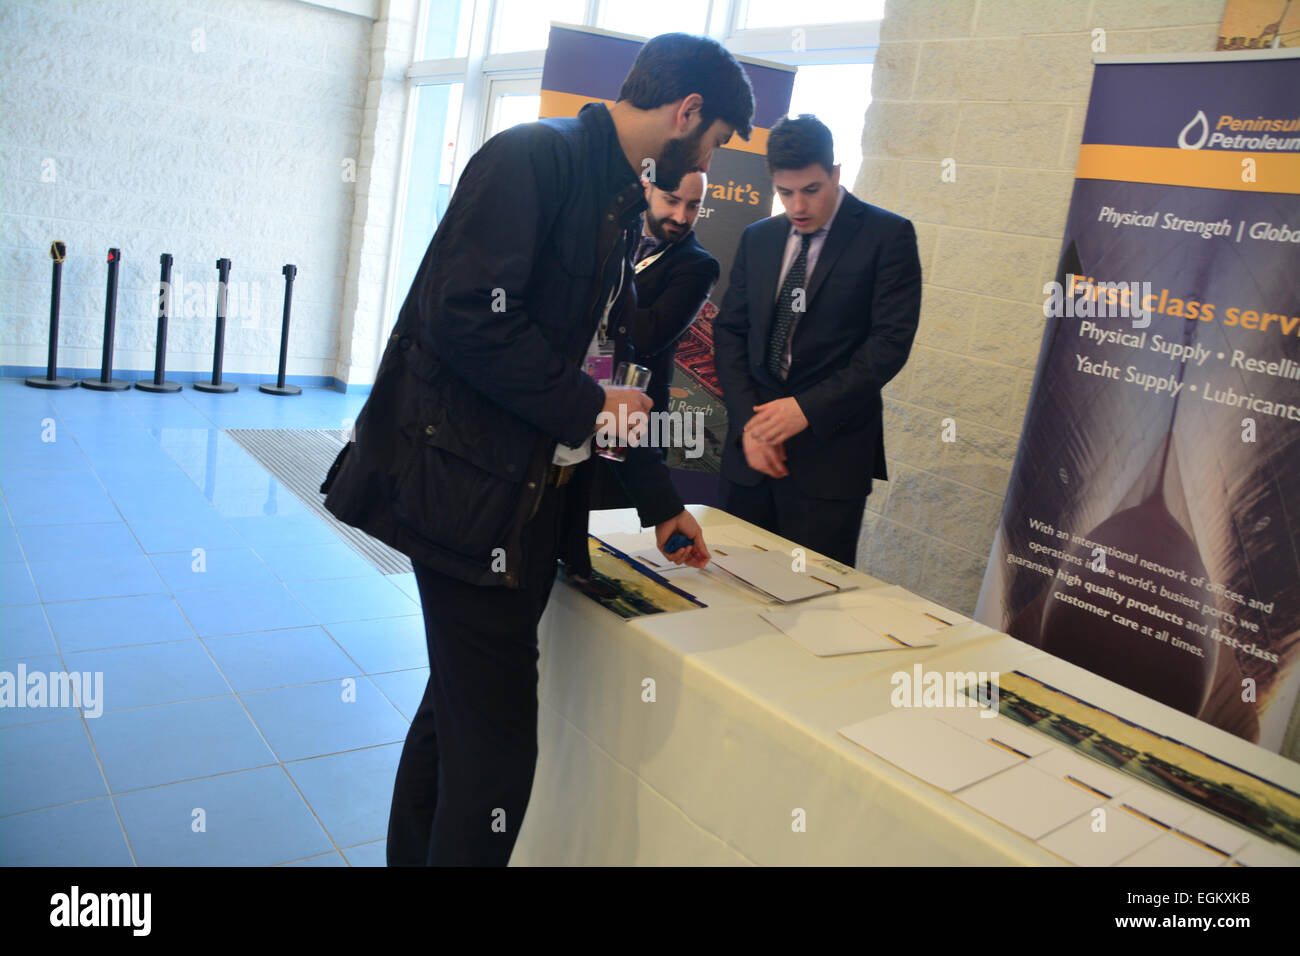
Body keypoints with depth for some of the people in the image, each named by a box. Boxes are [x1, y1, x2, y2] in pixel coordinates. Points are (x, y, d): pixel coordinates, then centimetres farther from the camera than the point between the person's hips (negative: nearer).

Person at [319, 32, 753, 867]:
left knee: (459, 711, 19)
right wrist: (589, 406, -15)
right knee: (499, 742, -2)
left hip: (539, 498, 9)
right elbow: (467, 316, -23)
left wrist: (661, 500, 21)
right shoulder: (534, 157, -11)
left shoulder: (619, 203, 16)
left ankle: (415, 853, 36)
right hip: (471, 491, -9)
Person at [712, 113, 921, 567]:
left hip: (831, 447, -4)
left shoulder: (888, 235, -2)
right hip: (751, 444, 4)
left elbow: (891, 341, -10)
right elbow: (729, 331, 9)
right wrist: (748, 419, -5)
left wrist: (808, 408, -16)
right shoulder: (758, 238, 12)